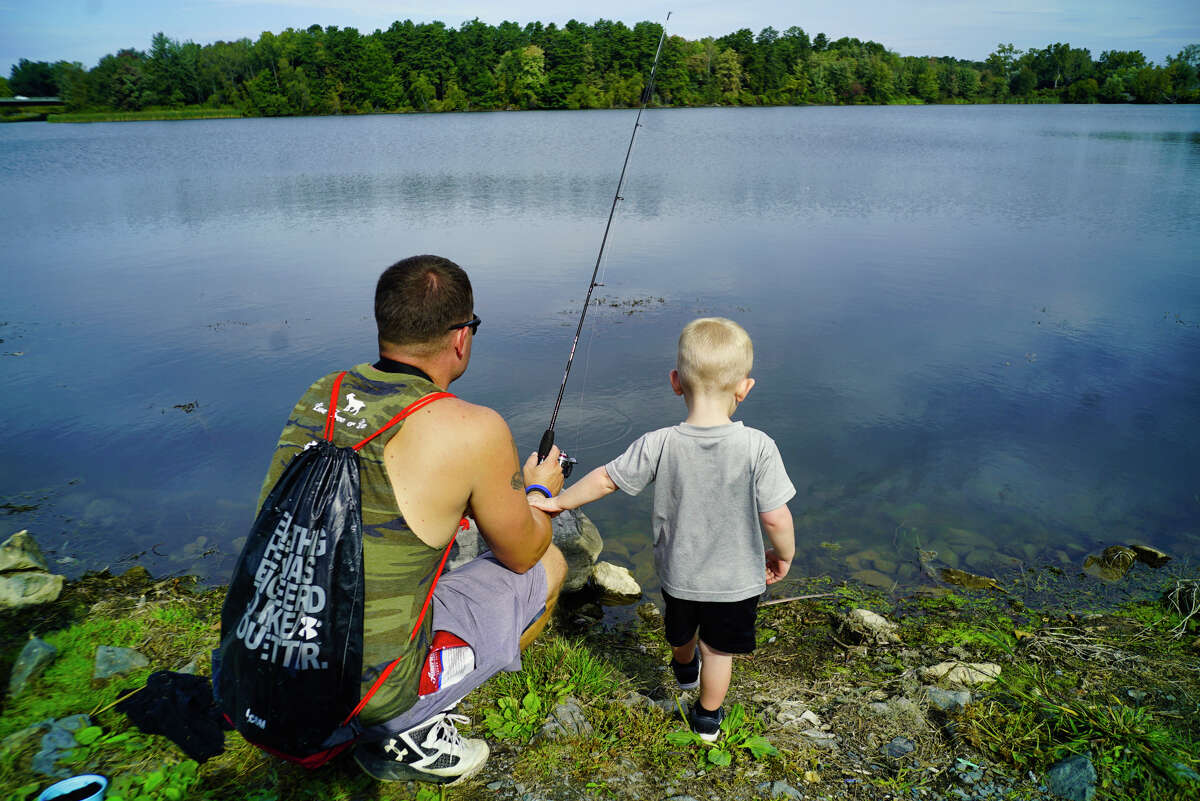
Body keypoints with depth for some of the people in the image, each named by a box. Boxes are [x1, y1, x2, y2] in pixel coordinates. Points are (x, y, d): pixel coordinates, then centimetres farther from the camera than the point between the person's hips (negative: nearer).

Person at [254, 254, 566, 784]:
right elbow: (522, 553, -2)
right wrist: (538, 491, 20)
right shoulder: (472, 431, -19)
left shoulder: (320, 395, 0)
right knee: (548, 567, 11)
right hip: (368, 692, -6)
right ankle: (412, 732, 9)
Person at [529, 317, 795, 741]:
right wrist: (783, 555, 0)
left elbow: (605, 479, -10)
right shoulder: (758, 447, -26)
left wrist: (558, 501, 7)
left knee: (680, 633, 33)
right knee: (718, 649, 21)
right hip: (736, 579, -2)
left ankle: (685, 668, 64)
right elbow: (776, 518, -22)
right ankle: (708, 718, 42)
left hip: (677, 574, 3)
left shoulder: (659, 445, -21)